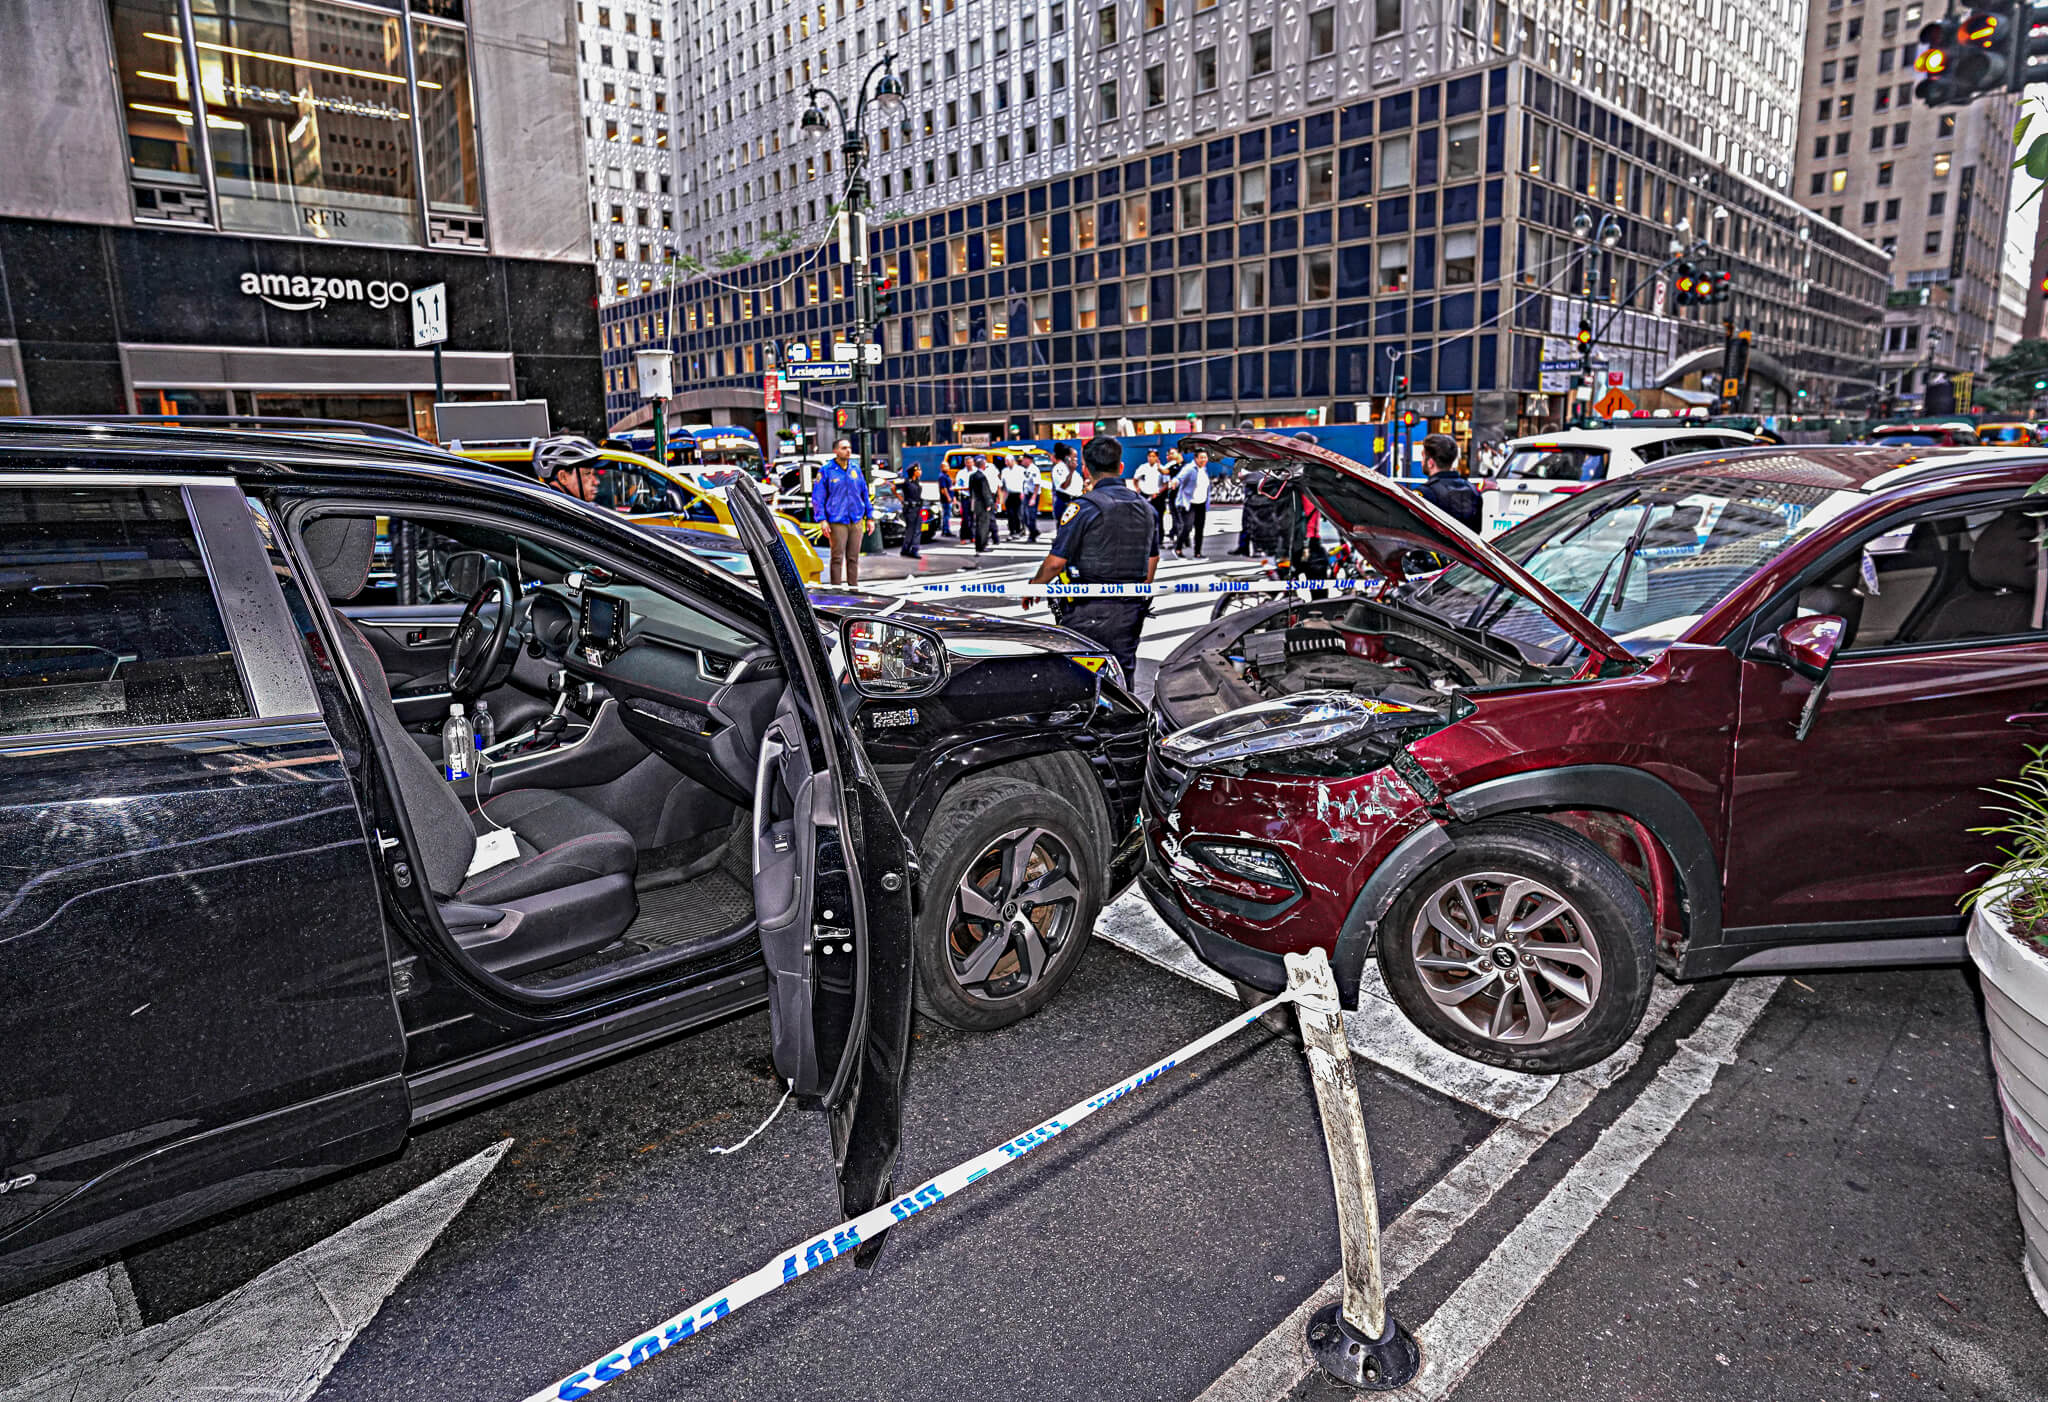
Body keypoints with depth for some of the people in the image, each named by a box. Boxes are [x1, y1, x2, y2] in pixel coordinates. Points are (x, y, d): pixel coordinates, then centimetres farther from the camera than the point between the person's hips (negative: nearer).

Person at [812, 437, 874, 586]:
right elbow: (817, 497, -3)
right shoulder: (826, 470, -3)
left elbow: (865, 494, 15)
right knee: (837, 557, -3)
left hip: (857, 521, 4)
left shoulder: (855, 468, 10)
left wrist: (870, 517, 12)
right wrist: (822, 520, -11)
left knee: (853, 557, 9)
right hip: (837, 522, -4)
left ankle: (853, 587, 16)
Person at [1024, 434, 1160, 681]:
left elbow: (1056, 562, -12)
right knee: (1124, 675, 13)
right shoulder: (1147, 508, 9)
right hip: (1131, 612, 6)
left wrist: (1033, 587, 5)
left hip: (1089, 612, -6)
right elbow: (1152, 559, 19)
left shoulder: (1084, 508, -12)